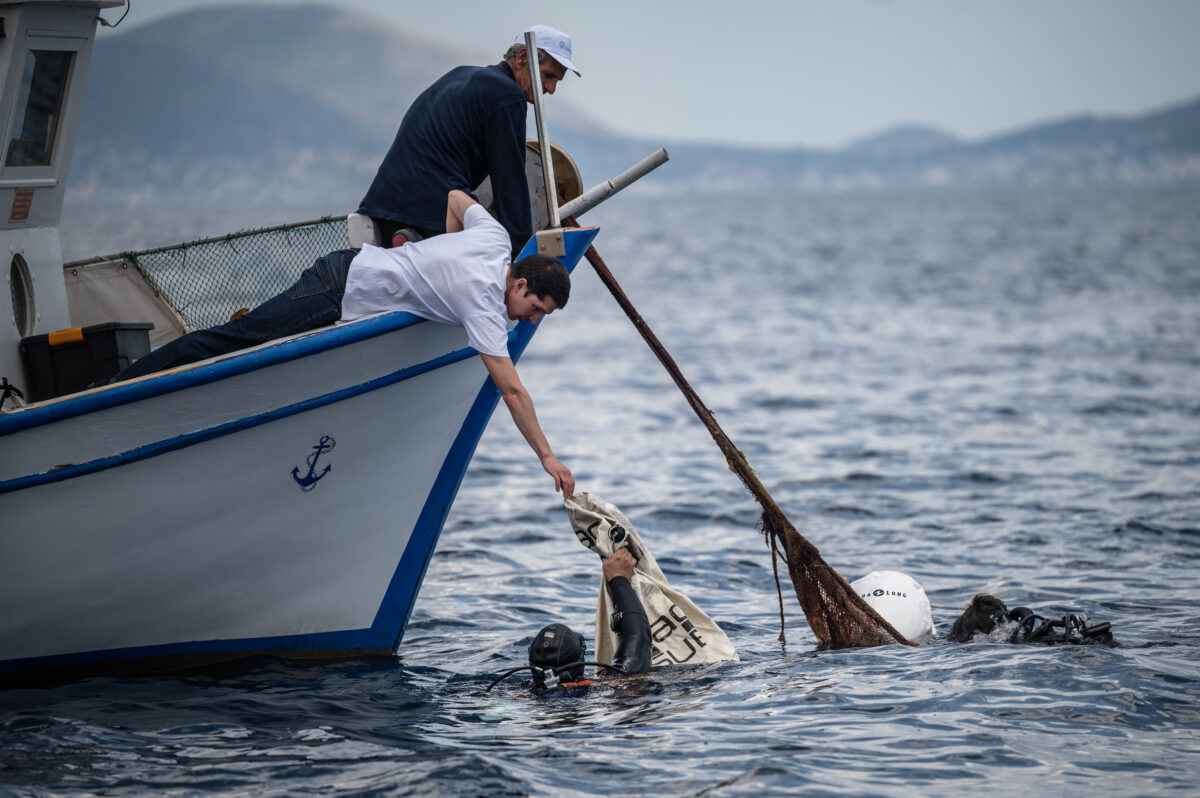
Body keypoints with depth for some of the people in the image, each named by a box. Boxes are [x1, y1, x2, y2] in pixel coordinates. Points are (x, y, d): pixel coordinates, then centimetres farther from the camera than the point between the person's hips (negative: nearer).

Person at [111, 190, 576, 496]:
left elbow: (456, 198, 24)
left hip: (350, 262, 9)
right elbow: (511, 389, -24)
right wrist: (547, 456, -21)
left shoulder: (496, 236, 2)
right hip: (338, 299, -9)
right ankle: (118, 389, -5)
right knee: (230, 342, -7)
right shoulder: (484, 305, -22)